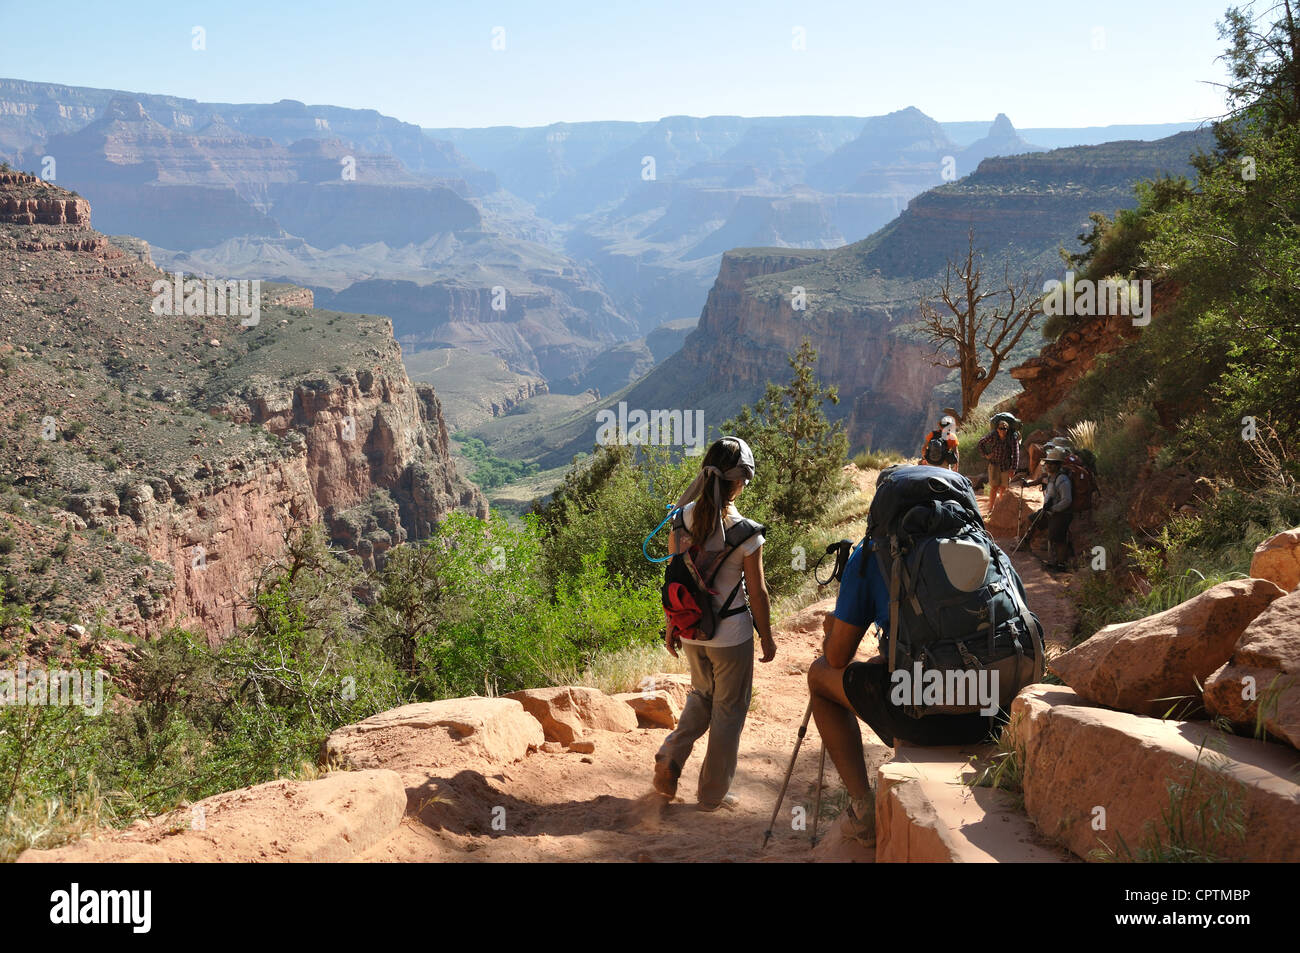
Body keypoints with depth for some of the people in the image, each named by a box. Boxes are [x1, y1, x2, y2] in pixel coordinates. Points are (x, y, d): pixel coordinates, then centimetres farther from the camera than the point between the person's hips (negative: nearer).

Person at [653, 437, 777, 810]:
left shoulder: (682, 518, -8)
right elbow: (757, 593, -12)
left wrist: (672, 626, 13)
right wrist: (767, 638, 2)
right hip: (731, 634, -4)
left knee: (702, 695, 29)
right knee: (729, 710, 15)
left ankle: (670, 758, 13)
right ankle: (713, 792, 26)